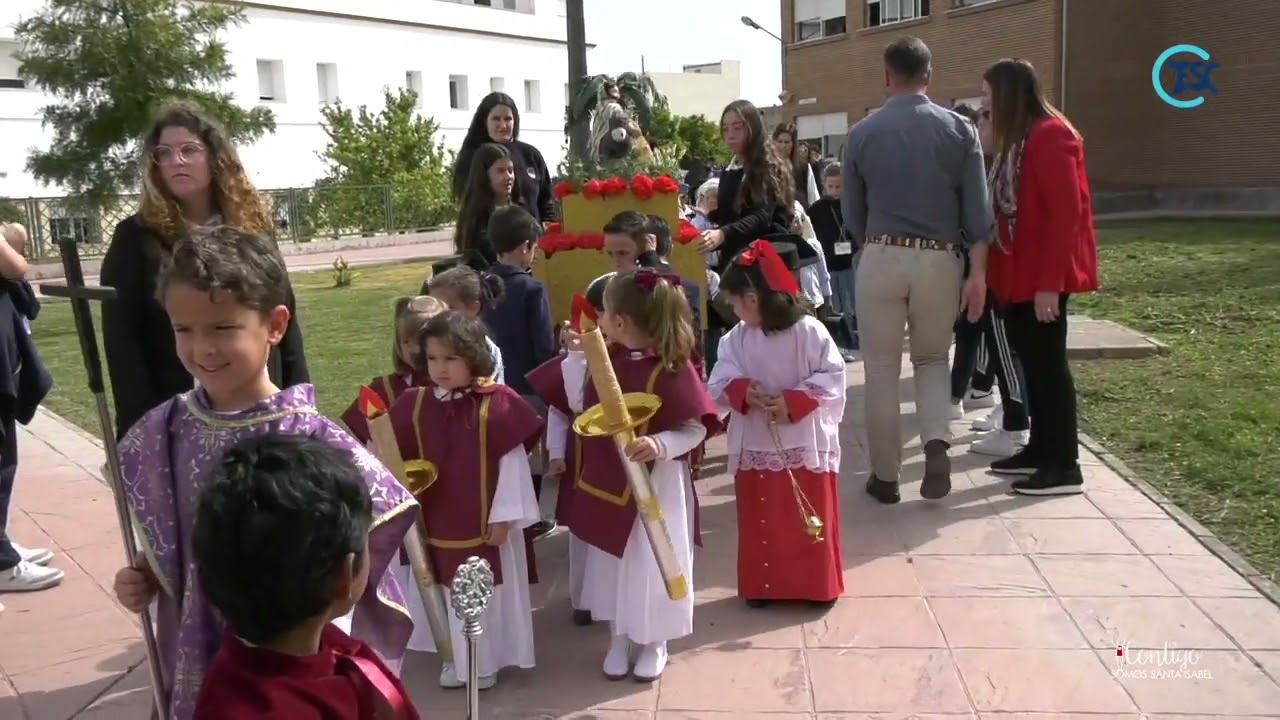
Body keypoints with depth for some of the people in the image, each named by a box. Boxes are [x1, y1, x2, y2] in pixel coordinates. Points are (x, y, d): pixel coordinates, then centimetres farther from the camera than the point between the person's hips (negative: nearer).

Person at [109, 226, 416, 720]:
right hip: (196, 661, 4)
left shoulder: (308, 437, -20)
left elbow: (382, 515, -14)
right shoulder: (164, 432, -5)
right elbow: (165, 539, 10)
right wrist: (143, 578, -6)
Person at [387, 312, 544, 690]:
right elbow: (394, 454, 7)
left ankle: (485, 661, 31)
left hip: (485, 522, -4)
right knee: (447, 591, 18)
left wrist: (505, 515, -11)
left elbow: (513, 461, -12)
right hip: (437, 523, 4)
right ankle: (458, 658, 37)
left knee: (485, 594, 11)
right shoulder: (416, 404, -2)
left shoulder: (497, 403, -14)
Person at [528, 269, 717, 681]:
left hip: (654, 487, -6)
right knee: (609, 563, 19)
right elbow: (579, 405, 7)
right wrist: (575, 357, -1)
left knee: (650, 565, 10)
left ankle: (654, 643, 33)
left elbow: (696, 429, -18)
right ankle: (619, 638, 39)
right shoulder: (605, 357, -2)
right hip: (606, 482, 7)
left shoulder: (672, 369, -22)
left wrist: (660, 445, -34)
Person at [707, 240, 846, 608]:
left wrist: (793, 402, -22)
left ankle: (819, 586, 27)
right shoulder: (736, 338, -1)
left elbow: (832, 377, -13)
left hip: (806, 445, -3)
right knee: (760, 521, 14)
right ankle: (761, 586, 30)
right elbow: (720, 381, -2)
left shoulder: (809, 331, -14)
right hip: (755, 447, 4)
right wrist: (742, 391, -23)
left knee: (812, 519, 10)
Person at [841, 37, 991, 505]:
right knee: (932, 359, 19)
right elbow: (978, 209, -3)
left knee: (881, 369, 8)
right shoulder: (959, 130, 1)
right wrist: (978, 273, 1)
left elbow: (852, 213, 8)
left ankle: (885, 476, 14)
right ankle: (937, 443, -5)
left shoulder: (862, 134, 1)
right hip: (941, 260, 1)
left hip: (881, 259, -1)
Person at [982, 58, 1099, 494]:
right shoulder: (1016, 138, 15)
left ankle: (1064, 467, 5)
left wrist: (1049, 282, -23)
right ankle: (1040, 450, 24)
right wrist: (997, 270, 11)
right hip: (1019, 273, 9)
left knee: (1048, 363, -4)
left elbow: (1065, 213, -20)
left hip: (1043, 277, -9)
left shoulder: (1050, 135, -14)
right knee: (1030, 360, 13)